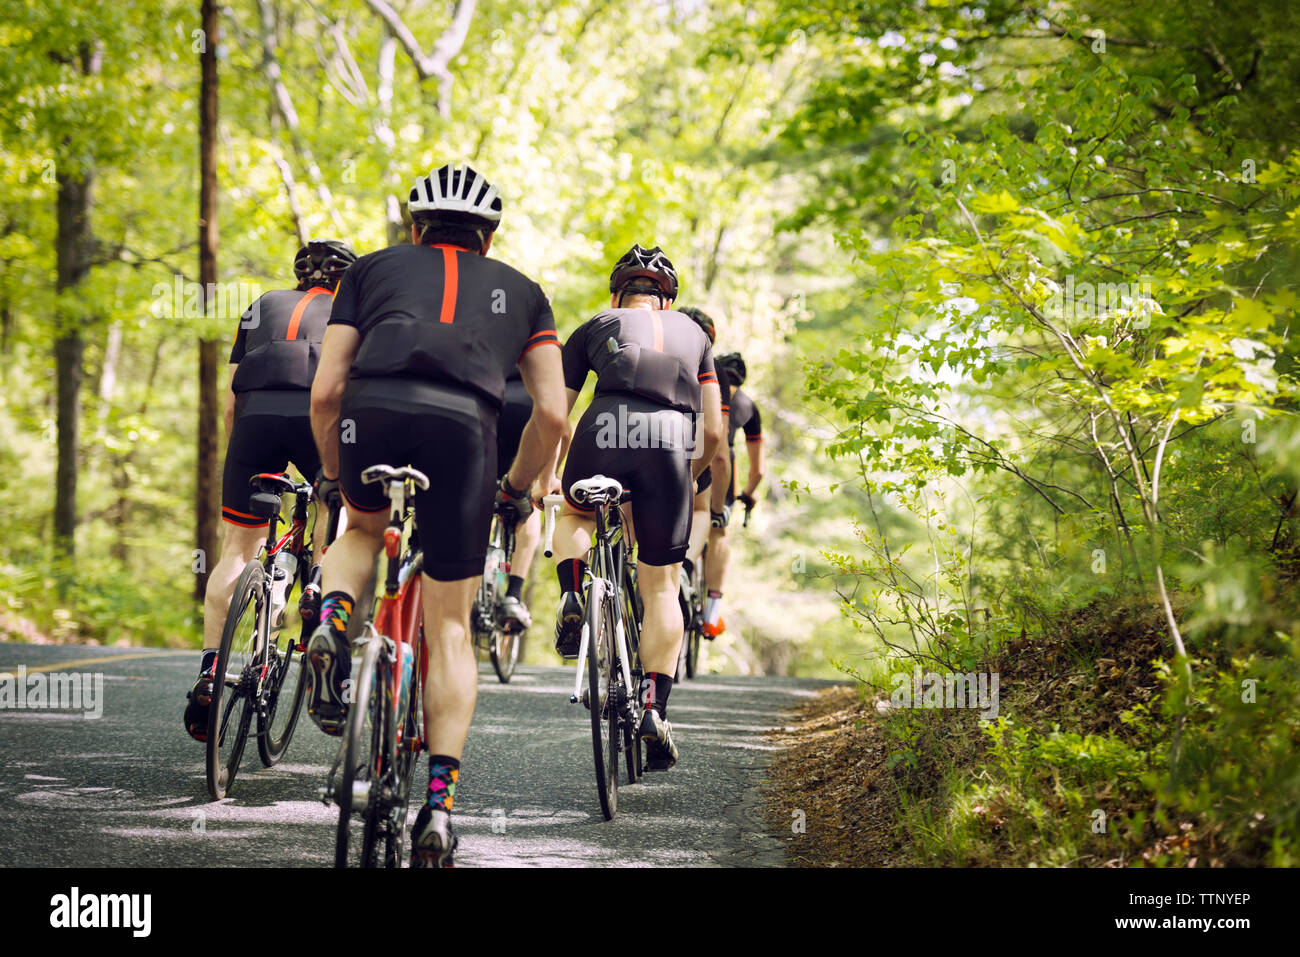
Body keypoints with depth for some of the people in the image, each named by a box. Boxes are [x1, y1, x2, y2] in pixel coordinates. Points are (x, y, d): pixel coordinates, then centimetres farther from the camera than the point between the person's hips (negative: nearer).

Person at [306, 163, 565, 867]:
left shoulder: (374, 267, 29)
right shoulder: (520, 290, 31)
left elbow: (325, 391, 19)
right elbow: (552, 413, 19)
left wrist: (333, 472, 34)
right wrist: (516, 488, 34)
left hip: (373, 413, 0)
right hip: (464, 427, 0)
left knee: (365, 527, 35)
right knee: (449, 627, 11)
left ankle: (331, 624, 4)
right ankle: (439, 804, 2)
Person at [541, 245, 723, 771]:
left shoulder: (595, 328, 26)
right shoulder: (693, 333, 31)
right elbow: (714, 433, 26)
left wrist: (546, 478, 37)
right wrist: (685, 477, 42)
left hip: (606, 431, 0)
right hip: (672, 439, 1)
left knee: (572, 516, 33)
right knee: (660, 588, 11)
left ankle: (573, 599, 7)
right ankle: (654, 709, 0)